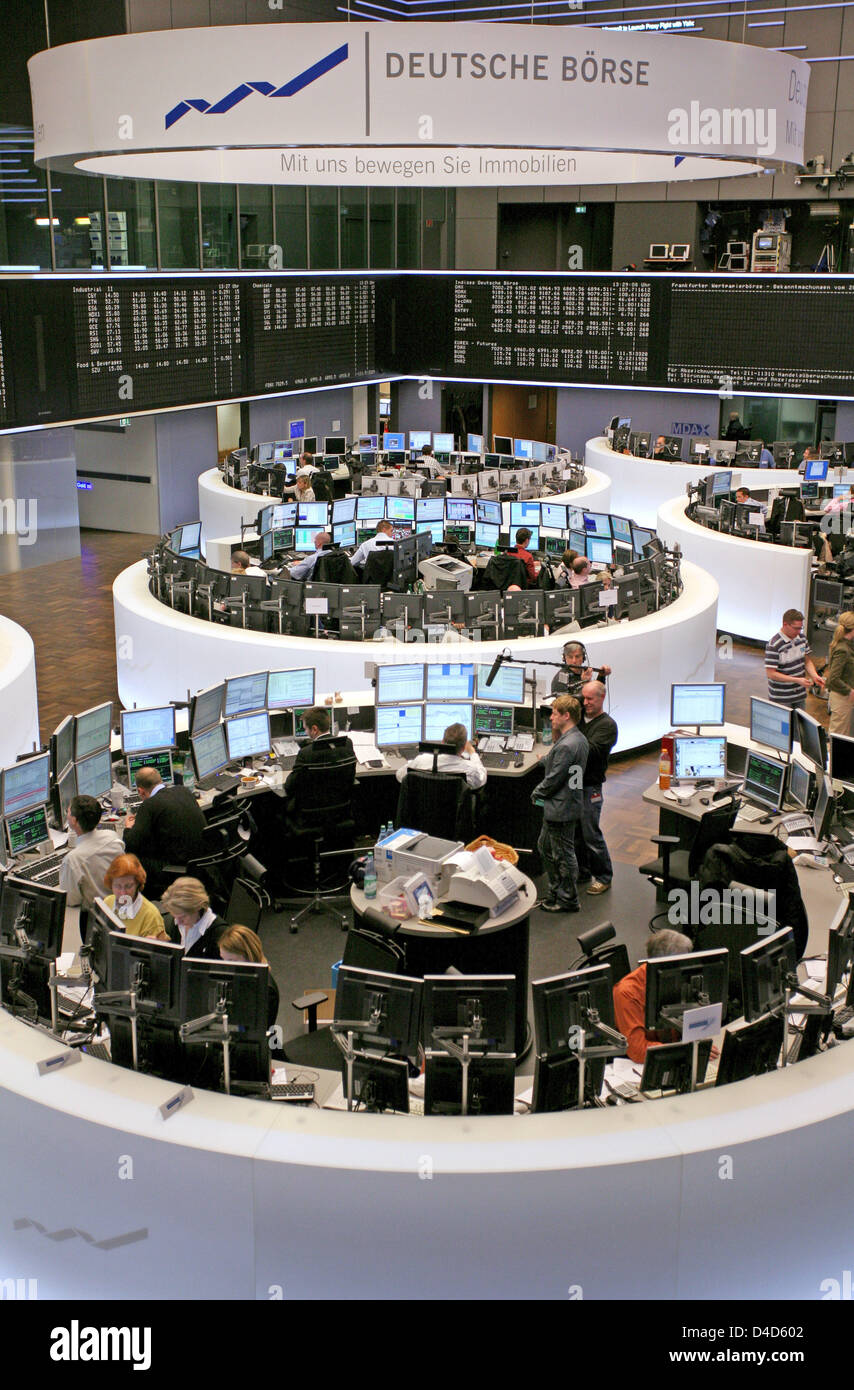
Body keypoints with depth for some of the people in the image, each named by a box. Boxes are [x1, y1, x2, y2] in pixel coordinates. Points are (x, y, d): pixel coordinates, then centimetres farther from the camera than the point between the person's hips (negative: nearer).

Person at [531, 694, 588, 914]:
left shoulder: (566, 746, -25)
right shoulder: (579, 739, 7)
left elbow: (554, 779, -20)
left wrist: (536, 793, -6)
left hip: (561, 809, -11)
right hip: (556, 807, 11)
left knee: (563, 855, 3)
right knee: (544, 847, 21)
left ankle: (568, 901, 15)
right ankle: (554, 894, 31)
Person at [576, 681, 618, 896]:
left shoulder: (607, 725, -8)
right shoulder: (580, 718, 13)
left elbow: (590, 751, -22)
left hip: (590, 786, -7)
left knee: (591, 834, -3)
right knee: (576, 832, 13)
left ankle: (603, 877, 10)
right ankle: (583, 872, 26)